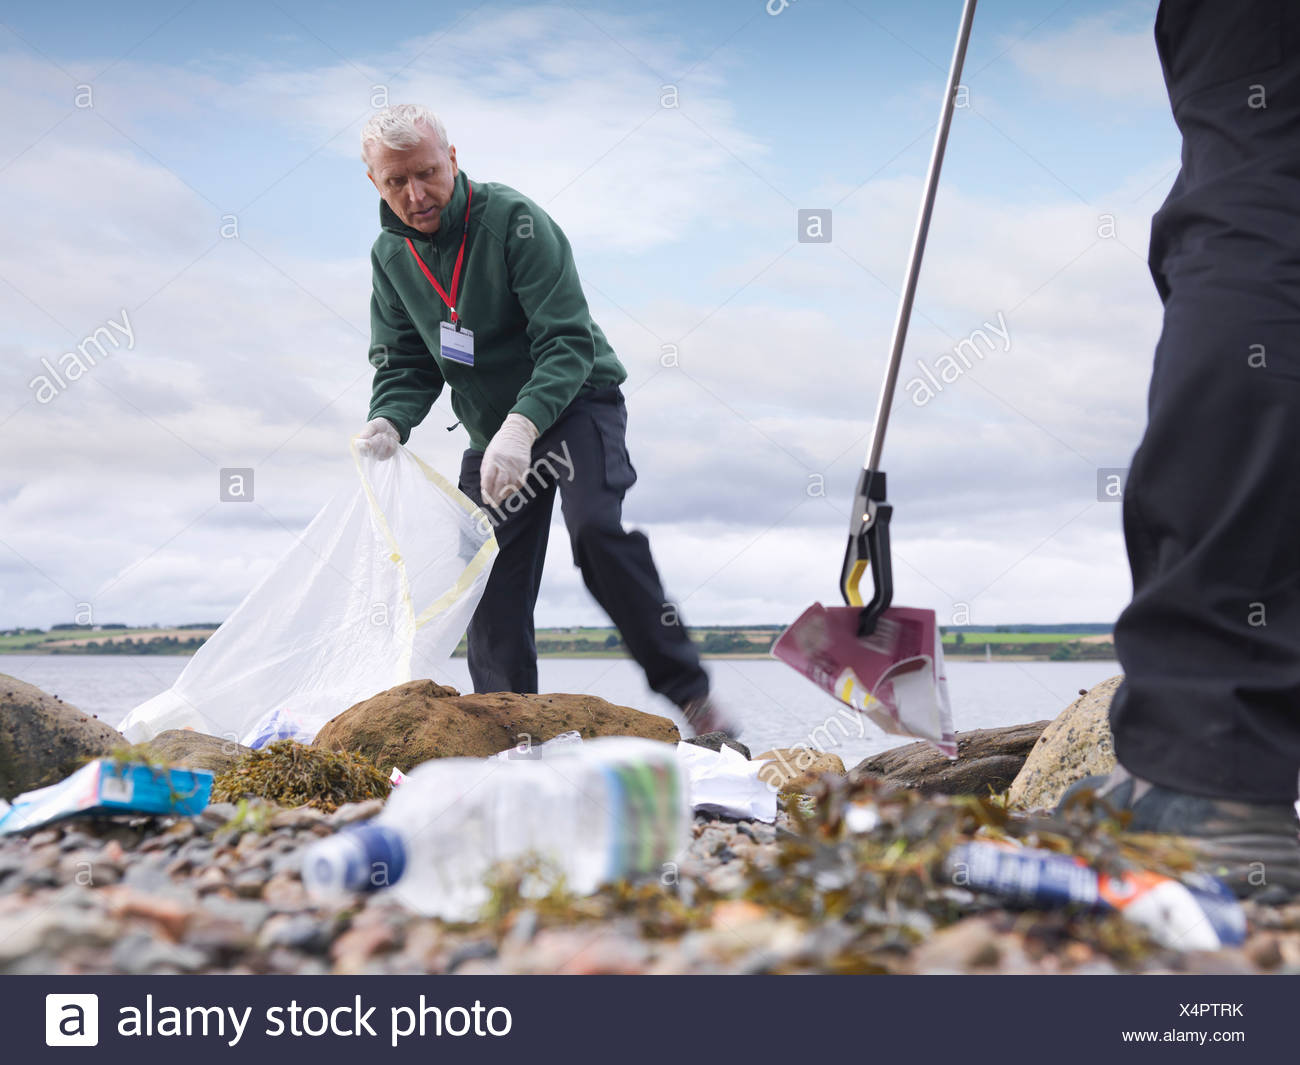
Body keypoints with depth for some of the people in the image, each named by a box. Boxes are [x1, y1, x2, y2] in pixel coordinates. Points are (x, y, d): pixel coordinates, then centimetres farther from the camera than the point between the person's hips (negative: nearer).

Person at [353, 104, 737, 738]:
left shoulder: (512, 219, -17)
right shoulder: (390, 256, 2)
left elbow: (568, 341, -23)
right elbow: (405, 365, 5)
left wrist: (521, 427, -39)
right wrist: (388, 424, -18)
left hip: (575, 404, -6)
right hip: (493, 431, 6)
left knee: (597, 531, -30)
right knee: (492, 593, 1)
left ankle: (690, 694, -23)